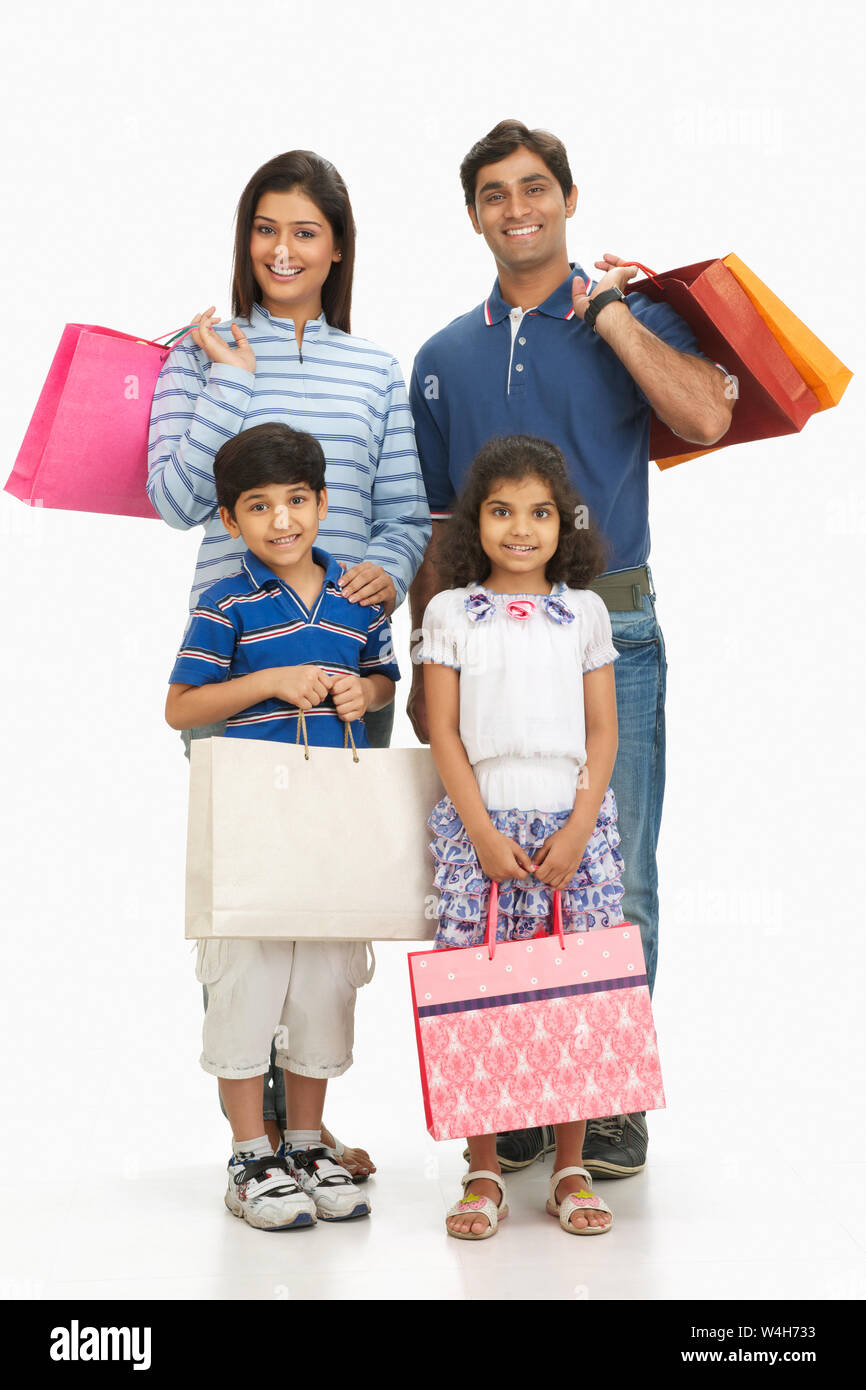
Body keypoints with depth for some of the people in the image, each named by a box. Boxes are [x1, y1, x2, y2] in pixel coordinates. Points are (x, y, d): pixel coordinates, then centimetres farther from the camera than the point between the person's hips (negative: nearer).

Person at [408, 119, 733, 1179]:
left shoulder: (632, 317, 6)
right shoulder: (445, 357, 15)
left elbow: (707, 417, -15)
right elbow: (435, 525, 16)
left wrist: (607, 314, -9)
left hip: (608, 631, -3)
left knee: (614, 879, -1)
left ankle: (613, 1100, 11)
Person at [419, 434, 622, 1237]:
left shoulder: (584, 612, 9)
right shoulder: (450, 613, 5)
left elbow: (602, 731, 6)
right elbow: (443, 732, 2)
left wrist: (578, 830, -5)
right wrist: (483, 831, -7)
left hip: (573, 822, 1)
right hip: (479, 824, -1)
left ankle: (571, 1170, 11)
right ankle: (484, 1173, 8)